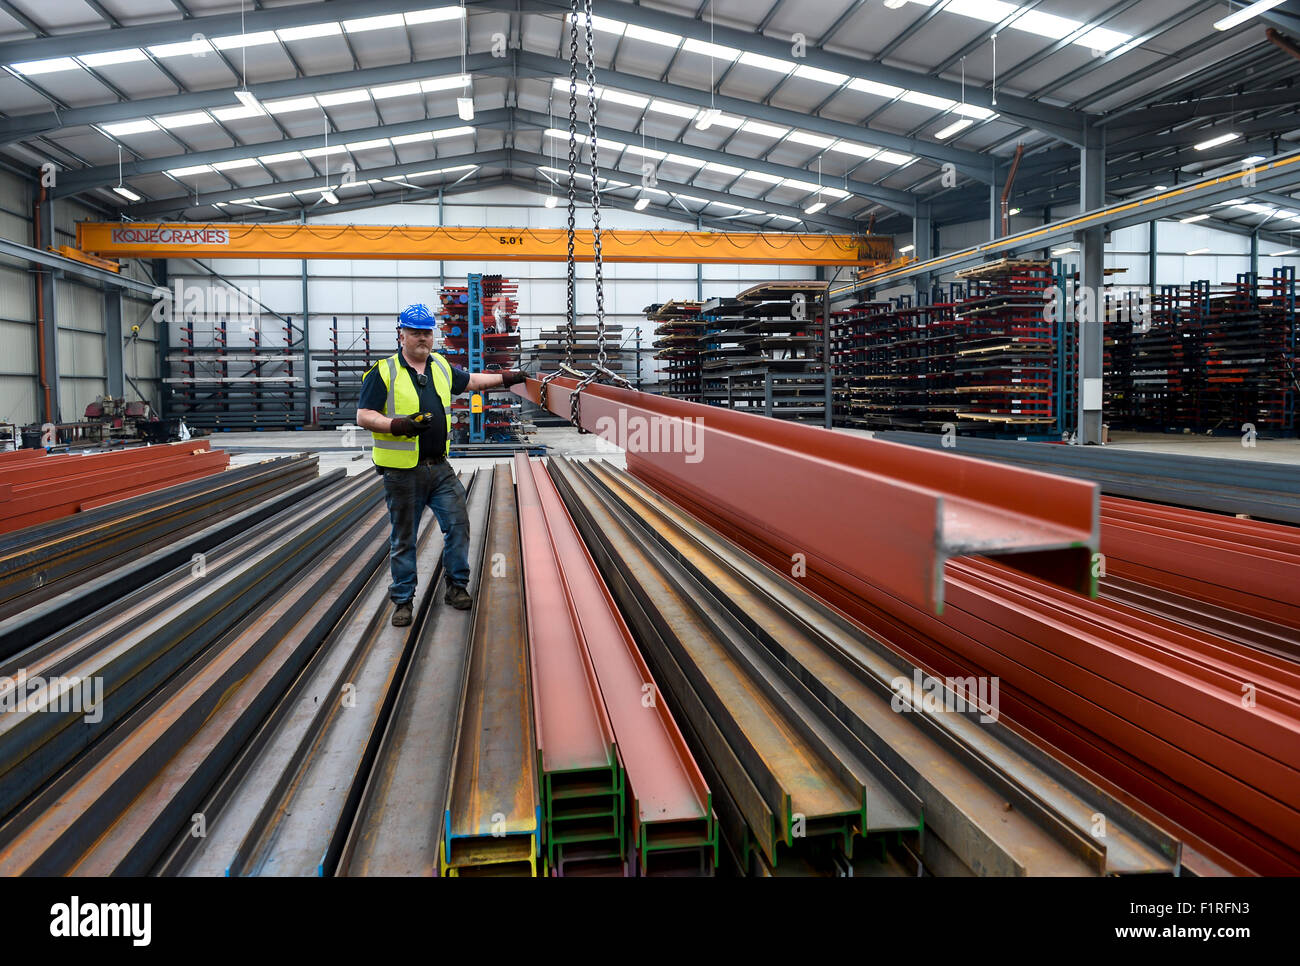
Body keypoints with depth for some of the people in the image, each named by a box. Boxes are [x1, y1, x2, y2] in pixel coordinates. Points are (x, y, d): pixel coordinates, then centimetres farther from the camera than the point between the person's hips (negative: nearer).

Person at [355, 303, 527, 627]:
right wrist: (398, 425, -24)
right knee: (404, 538, 4)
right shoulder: (384, 372, -6)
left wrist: (505, 379, 31)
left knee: (458, 524, 2)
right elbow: (363, 416, -9)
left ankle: (456, 586, 19)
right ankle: (403, 600, 16)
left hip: (440, 467, 5)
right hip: (402, 471, -5)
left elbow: (470, 381, 30)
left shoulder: (441, 366, 12)